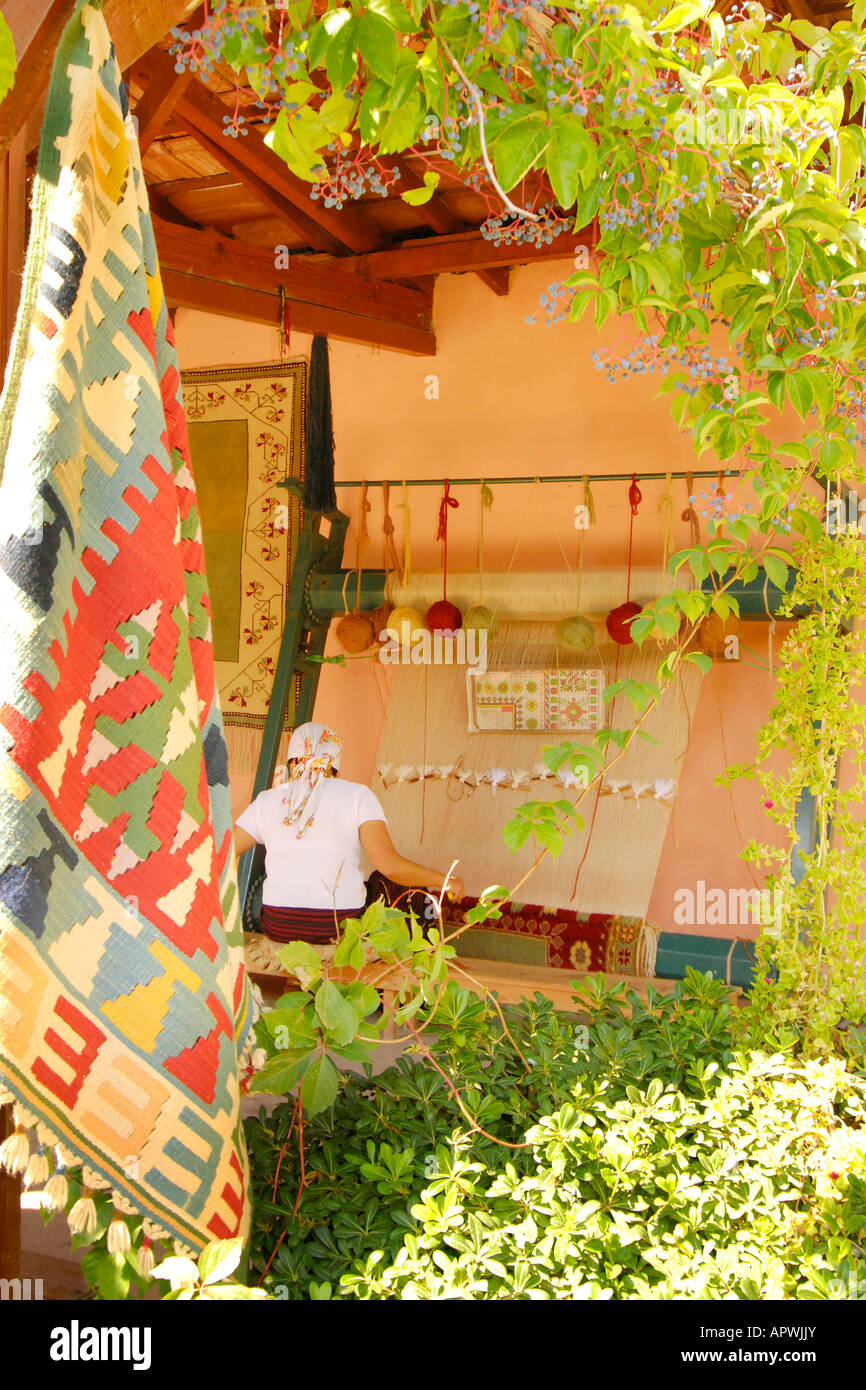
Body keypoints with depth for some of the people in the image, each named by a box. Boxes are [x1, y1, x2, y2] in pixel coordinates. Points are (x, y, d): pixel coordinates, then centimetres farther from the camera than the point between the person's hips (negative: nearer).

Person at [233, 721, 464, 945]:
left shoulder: (267, 802, 4)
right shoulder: (357, 797, -5)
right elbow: (390, 866, -14)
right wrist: (445, 880, -1)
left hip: (278, 928, 3)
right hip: (338, 930, -3)